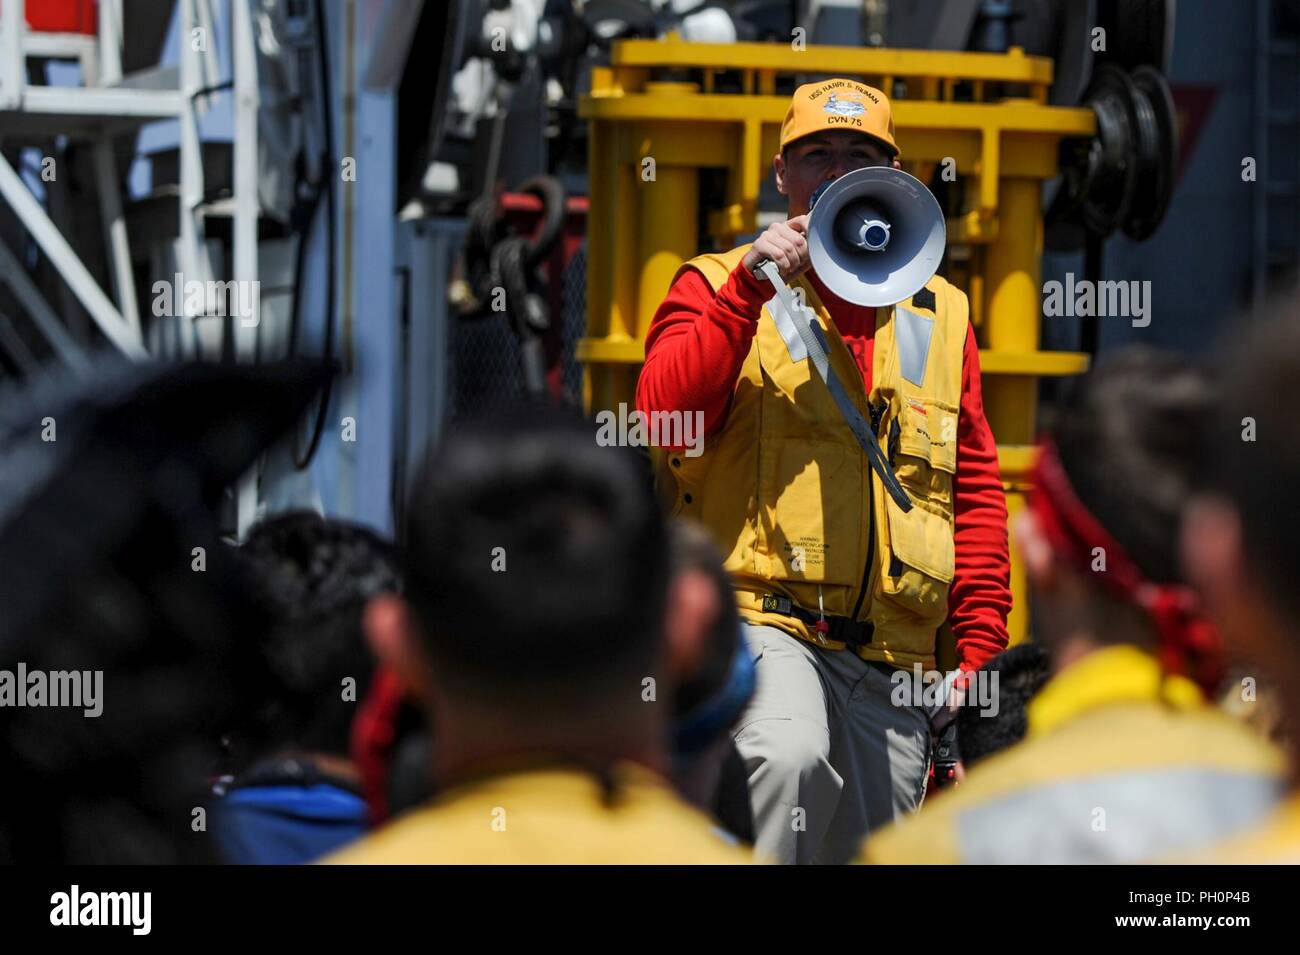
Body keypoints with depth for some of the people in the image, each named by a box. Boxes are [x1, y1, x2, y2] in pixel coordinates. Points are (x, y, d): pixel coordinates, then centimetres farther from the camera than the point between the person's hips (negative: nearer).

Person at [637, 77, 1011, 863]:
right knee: (791, 756, -36)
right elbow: (663, 416, -10)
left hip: (893, 657, 5)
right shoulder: (720, 287, 8)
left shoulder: (940, 316, 18)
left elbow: (977, 486, 19)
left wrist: (981, 643, 11)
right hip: (761, 617, -5)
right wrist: (748, 290, -15)